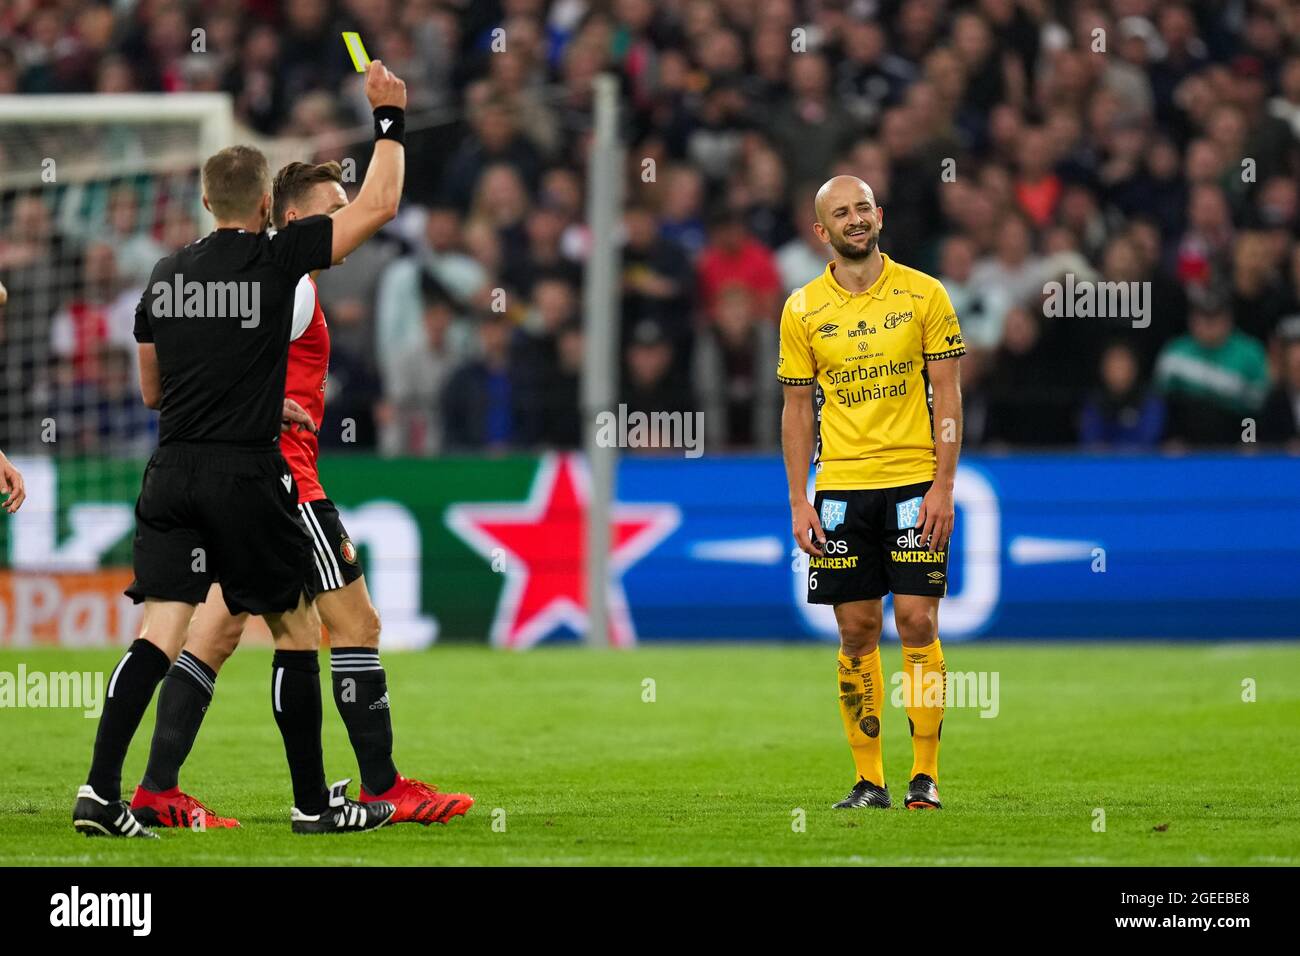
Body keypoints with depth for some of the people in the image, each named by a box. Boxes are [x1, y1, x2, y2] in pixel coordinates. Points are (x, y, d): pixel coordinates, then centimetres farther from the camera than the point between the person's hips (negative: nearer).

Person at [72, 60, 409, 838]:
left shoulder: (166, 276, 10)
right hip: (248, 475, -4)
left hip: (173, 474, 4)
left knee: (161, 631, -1)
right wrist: (390, 119, 10)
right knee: (298, 629, 9)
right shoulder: (275, 260, -6)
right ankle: (314, 803, 14)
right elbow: (378, 206, -2)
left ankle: (101, 790, -14)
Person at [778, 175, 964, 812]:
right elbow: (798, 409, 9)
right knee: (857, 632, 2)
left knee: (917, 622, -6)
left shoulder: (923, 295, 1)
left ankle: (925, 776, 0)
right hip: (840, 488, 2)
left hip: (913, 482, -2)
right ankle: (868, 779, 7)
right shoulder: (802, 310, 5)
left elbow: (948, 397, 1)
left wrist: (943, 486, -8)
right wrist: (799, 501, 1)